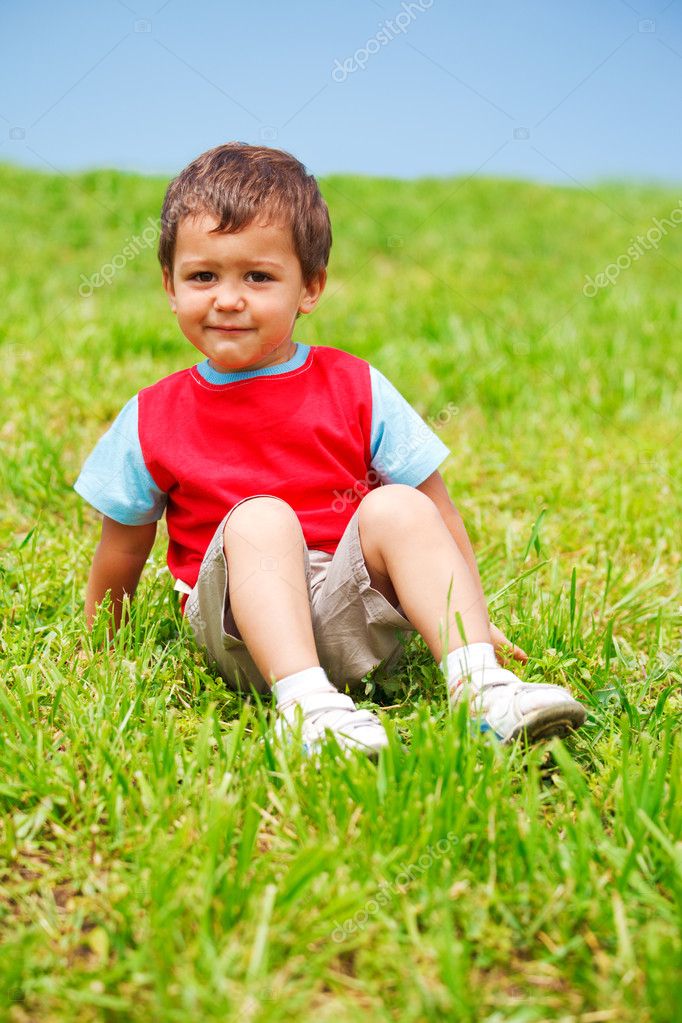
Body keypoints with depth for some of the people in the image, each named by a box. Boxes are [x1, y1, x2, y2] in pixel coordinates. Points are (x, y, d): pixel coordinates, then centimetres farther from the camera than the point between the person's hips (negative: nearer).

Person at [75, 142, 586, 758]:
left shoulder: (356, 389, 5)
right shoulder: (153, 420, 6)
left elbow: (438, 515, 7)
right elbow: (121, 556, 15)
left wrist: (470, 615, 5)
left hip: (355, 617, 1)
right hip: (239, 626, -1)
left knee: (395, 508, -24)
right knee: (259, 518, -28)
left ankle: (478, 684, -32)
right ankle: (304, 702, -44)